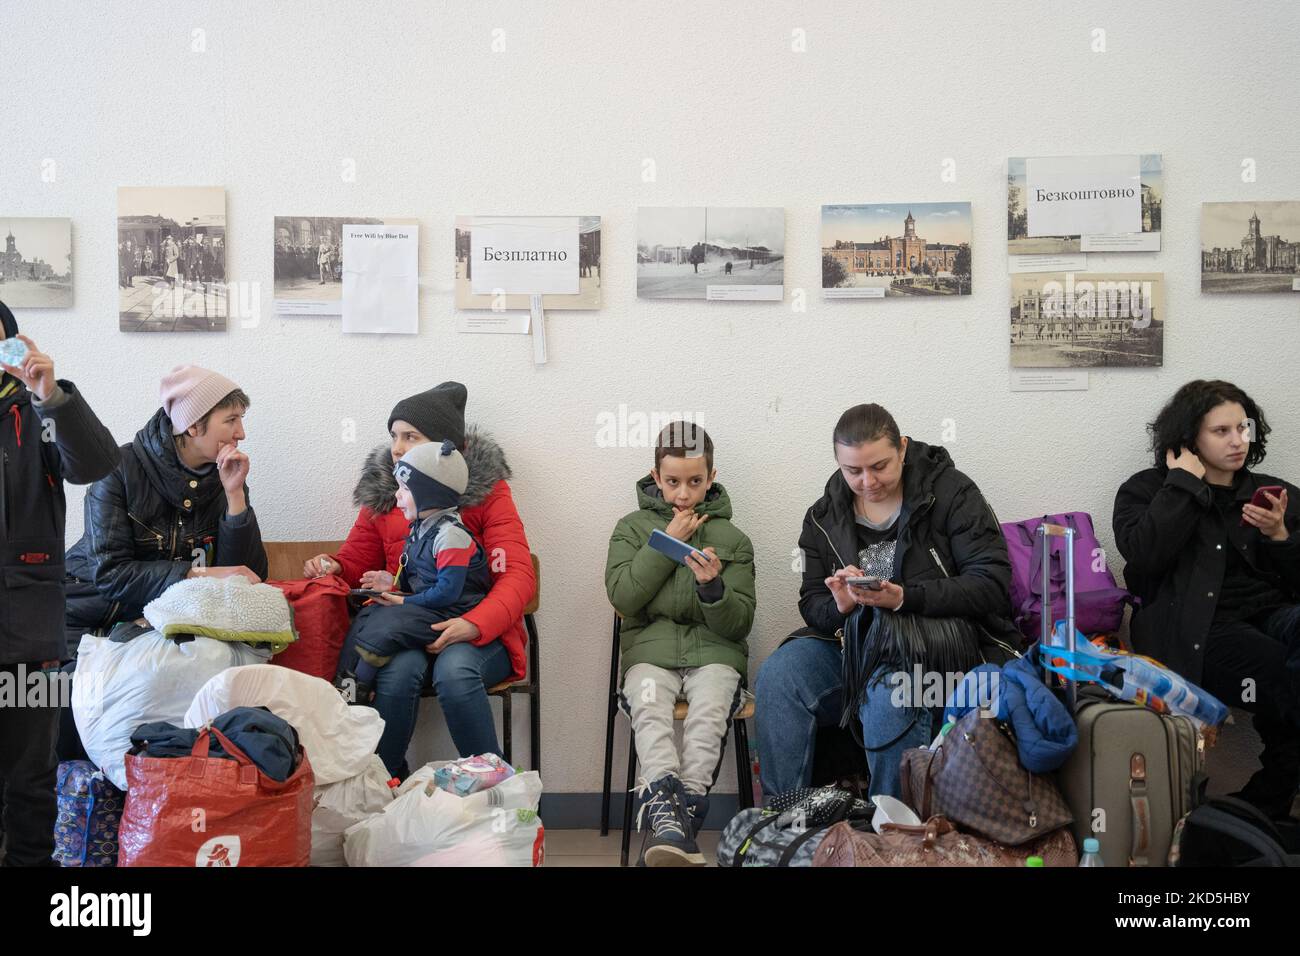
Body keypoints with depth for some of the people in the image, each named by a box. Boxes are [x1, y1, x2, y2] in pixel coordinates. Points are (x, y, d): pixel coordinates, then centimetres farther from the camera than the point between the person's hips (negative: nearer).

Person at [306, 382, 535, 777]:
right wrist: (331, 566, -7)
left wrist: (474, 624, -29)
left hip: (479, 632, -2)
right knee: (399, 669, -32)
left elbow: (519, 575, -11)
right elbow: (356, 563, 19)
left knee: (454, 669, -35)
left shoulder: (488, 490, -2)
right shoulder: (380, 493, 9)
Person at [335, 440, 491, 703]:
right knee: (366, 616, 1)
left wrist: (404, 602, -15)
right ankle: (348, 677, -2)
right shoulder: (420, 529, 12)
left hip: (449, 613, -10)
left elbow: (446, 592, -23)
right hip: (421, 605, 10)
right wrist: (393, 585, 6)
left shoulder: (450, 536, -19)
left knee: (385, 626, -22)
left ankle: (358, 689, -8)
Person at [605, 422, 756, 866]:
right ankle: (665, 808, -47)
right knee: (648, 707, -32)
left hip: (713, 650, 0)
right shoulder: (632, 528, 12)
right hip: (650, 648, 0)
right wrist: (667, 542, -5)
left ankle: (679, 811, -39)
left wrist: (713, 587, -15)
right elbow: (622, 597, -3)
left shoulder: (732, 539, 12)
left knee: (710, 711, -32)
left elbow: (738, 623, 6)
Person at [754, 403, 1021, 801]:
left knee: (888, 693, -36)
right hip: (854, 641, 4)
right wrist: (840, 606, -15)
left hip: (941, 643, -4)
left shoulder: (952, 492, -3)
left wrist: (904, 597, -24)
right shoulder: (825, 516, 10)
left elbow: (992, 584, -12)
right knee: (778, 675, -23)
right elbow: (812, 605, 11)